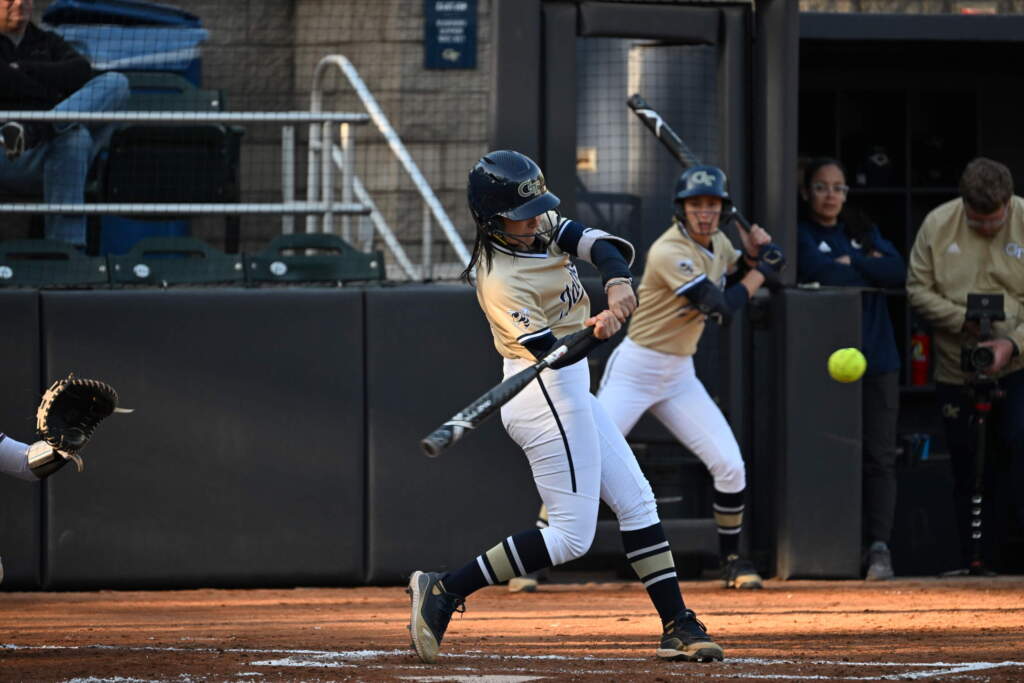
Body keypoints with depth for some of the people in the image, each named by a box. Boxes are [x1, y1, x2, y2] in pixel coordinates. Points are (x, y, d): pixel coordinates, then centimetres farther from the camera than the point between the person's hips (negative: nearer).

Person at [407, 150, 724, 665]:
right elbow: (551, 350, -28)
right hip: (548, 395, -10)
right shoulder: (501, 280, -23)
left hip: (570, 392, 10)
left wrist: (617, 285, -34)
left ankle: (677, 626, 13)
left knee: (636, 501, 10)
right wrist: (592, 332, -48)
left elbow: (600, 246, -12)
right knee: (571, 535, -9)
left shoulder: (543, 229, 1)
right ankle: (444, 591, -9)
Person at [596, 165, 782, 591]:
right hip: (635, 369, -7)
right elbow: (723, 309, -23)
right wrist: (762, 269, -12)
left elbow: (735, 283, 22)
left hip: (680, 376, 7)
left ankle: (731, 561, 15)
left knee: (730, 466, -3)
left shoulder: (718, 244, 3)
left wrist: (751, 255, 2)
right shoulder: (670, 253, -22)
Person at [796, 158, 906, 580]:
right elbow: (821, 274, -13)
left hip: (877, 359, 4)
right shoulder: (800, 235, 5)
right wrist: (869, 268, 0)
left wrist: (850, 263, -2)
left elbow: (898, 272, 4)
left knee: (879, 457, -6)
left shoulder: (864, 232, 19)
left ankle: (879, 546, -12)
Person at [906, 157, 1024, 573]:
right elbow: (918, 289, 0)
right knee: (968, 473, 8)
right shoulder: (937, 225, -2)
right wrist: (964, 320, -14)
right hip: (956, 374, 3)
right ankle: (976, 566, 18)